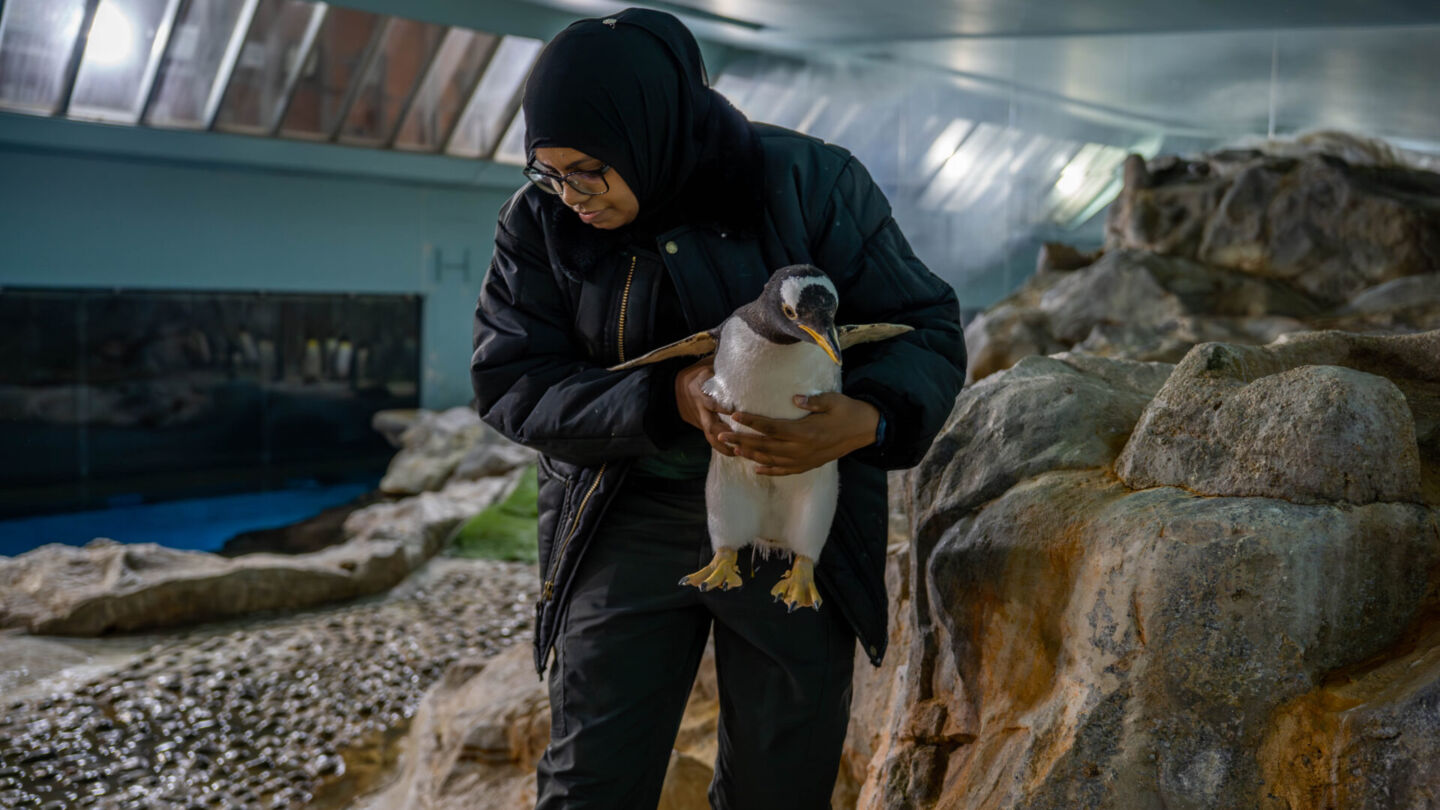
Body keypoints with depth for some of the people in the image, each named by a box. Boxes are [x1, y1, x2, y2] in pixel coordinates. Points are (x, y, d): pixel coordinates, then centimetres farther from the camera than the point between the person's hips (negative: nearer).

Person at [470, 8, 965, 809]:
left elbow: (928, 330, -10)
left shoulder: (810, 185, -12)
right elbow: (510, 383, -12)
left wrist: (867, 419, -32)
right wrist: (668, 400, -27)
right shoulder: (540, 219, -7)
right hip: (626, 523, 1)